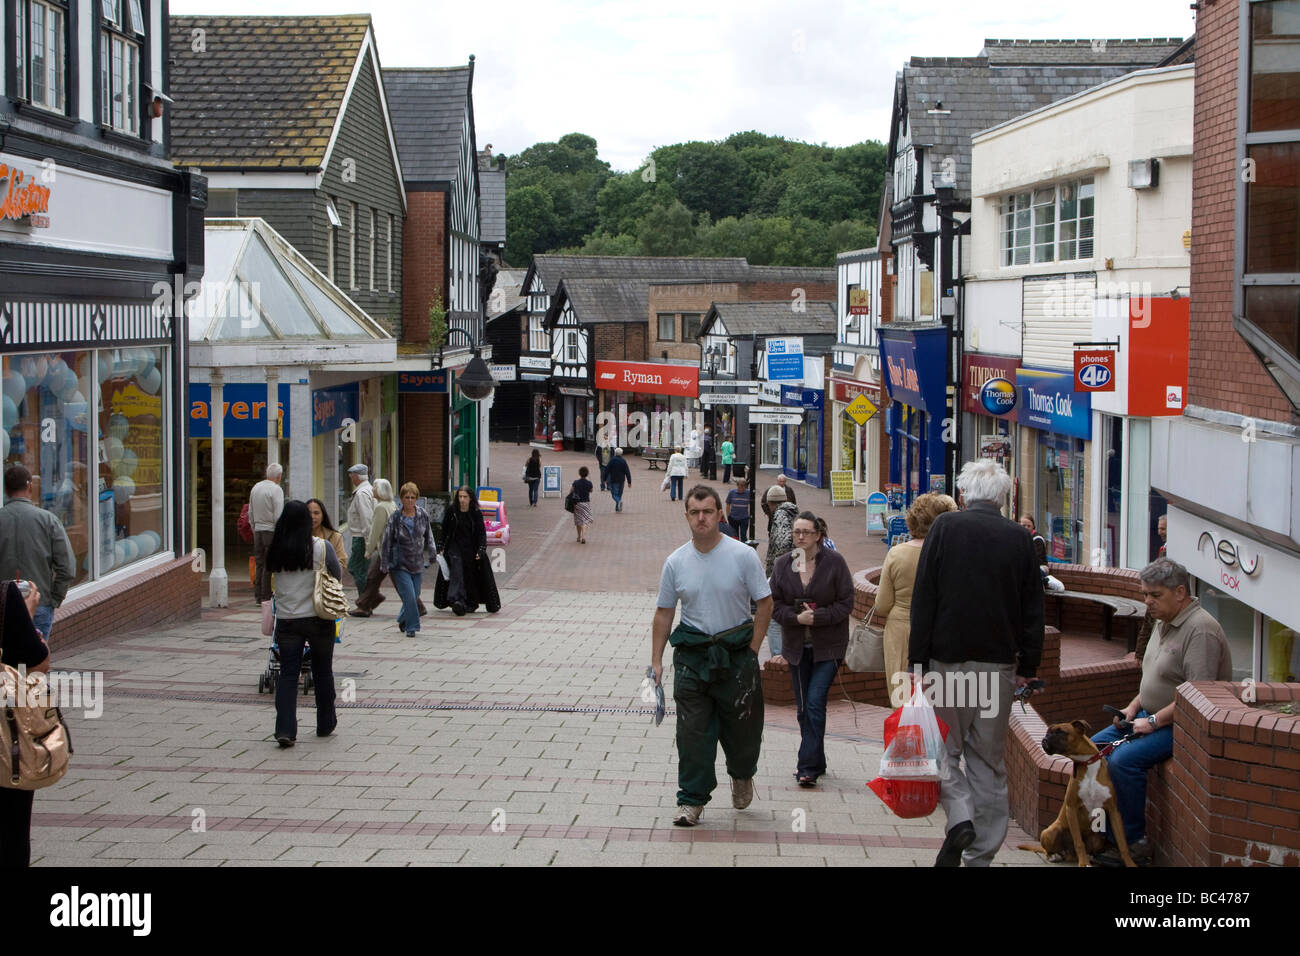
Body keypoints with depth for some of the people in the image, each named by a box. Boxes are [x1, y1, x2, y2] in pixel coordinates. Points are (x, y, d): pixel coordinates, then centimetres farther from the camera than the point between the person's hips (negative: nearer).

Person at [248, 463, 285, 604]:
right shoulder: (276, 489, -11)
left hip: (258, 530, 7)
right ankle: (266, 596, -6)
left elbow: (250, 513, 16)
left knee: (259, 564, 11)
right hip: (271, 531, -7)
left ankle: (258, 595, 13)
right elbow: (278, 516, -15)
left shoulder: (255, 487, 11)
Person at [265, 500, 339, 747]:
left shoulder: (274, 551, -4)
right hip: (318, 618, -1)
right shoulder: (320, 547, -10)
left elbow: (268, 573, 7)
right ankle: (325, 724, 25)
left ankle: (285, 729, -7)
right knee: (322, 671, 14)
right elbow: (338, 574, 2)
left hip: (286, 621, 1)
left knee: (288, 674, 4)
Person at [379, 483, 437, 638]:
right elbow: (386, 542, -4)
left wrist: (432, 554, 14)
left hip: (417, 564, 4)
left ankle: (403, 621, 34)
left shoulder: (423, 515, 0)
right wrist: (385, 565, -4)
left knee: (415, 596, 11)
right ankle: (412, 626, -2)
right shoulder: (395, 517, -9)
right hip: (400, 564, -4)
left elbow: (428, 536, 15)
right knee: (409, 596, -13)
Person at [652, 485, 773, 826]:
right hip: (691, 655, 1)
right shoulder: (676, 562, 1)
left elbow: (764, 603, -1)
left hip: (736, 653, -1)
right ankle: (692, 800, 6)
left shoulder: (743, 555, -6)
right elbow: (664, 612, 7)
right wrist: (656, 661, 4)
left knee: (741, 724, 8)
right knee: (692, 731, -2)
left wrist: (751, 651, -5)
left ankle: (742, 776, 38)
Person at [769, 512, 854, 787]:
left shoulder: (834, 562, -6)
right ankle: (815, 762, 24)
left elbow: (846, 604, -7)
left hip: (828, 645, -4)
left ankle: (808, 766, -12)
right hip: (797, 646, 4)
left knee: (815, 703, -14)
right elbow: (775, 604, 3)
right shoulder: (783, 564, 4)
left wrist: (816, 617, -19)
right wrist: (797, 618, -16)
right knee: (803, 708, 10)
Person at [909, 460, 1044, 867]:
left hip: (948, 659, -2)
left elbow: (923, 600, -7)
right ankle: (981, 854, 12)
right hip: (999, 663, 2)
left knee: (944, 749, 10)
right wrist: (1027, 666, 13)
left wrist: (917, 660, -3)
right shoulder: (1020, 538, 2)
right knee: (989, 760, 10)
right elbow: (1033, 610, 5)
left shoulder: (945, 527, -5)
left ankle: (960, 816, -14)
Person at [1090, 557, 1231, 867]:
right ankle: (1101, 832, 4)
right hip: (1152, 716, 10)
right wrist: (1133, 707, 8)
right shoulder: (1163, 623, 12)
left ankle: (1132, 842, -13)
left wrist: (1154, 722, -21)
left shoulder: (1200, 630, -21)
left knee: (1123, 760, -26)